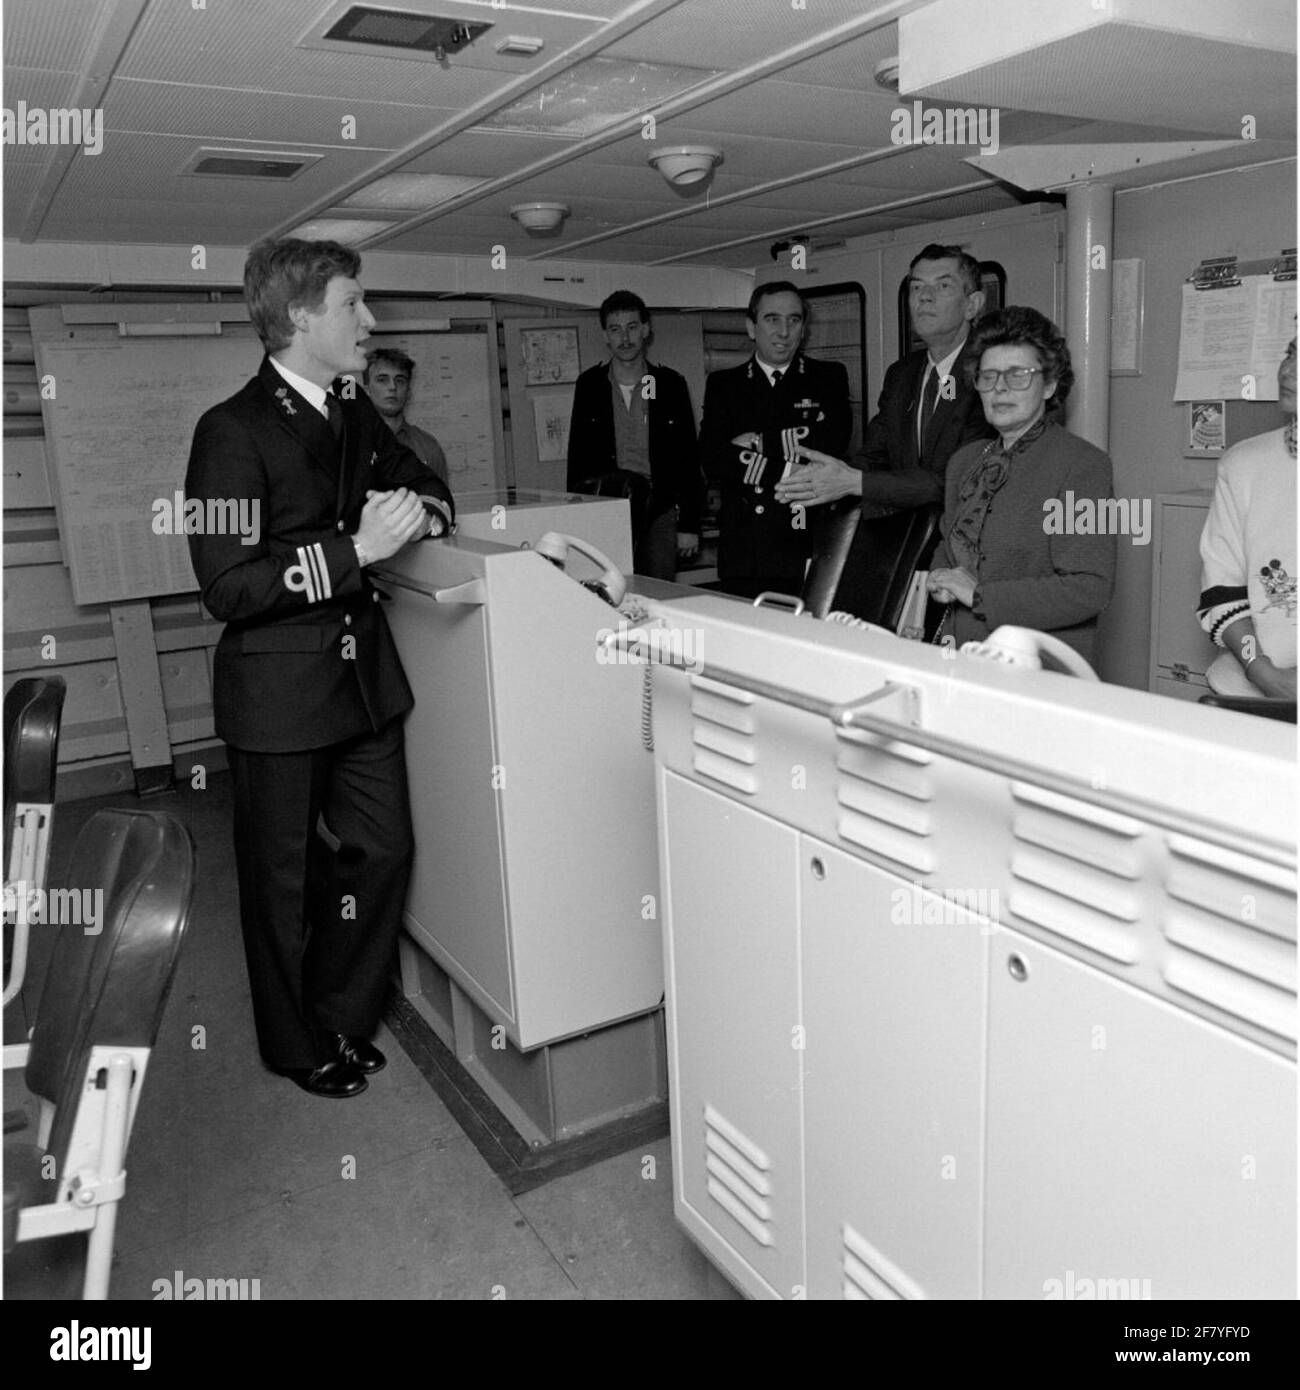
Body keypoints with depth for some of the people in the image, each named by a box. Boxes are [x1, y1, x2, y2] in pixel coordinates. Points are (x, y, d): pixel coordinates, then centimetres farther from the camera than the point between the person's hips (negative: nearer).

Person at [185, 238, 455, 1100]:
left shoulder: (354, 413, 8)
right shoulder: (234, 431, -14)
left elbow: (424, 486, 22)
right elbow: (228, 588, -20)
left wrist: (418, 508, -3)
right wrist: (356, 548, -24)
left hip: (365, 675, 7)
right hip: (279, 692, -7)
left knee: (384, 849, 13)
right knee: (283, 878, 10)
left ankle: (342, 1018, 36)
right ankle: (296, 1046, 32)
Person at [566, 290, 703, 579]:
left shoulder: (670, 384, 3)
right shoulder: (589, 385, 6)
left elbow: (688, 459, 4)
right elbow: (578, 458, 9)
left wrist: (689, 525, 0)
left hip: (660, 511, 0)